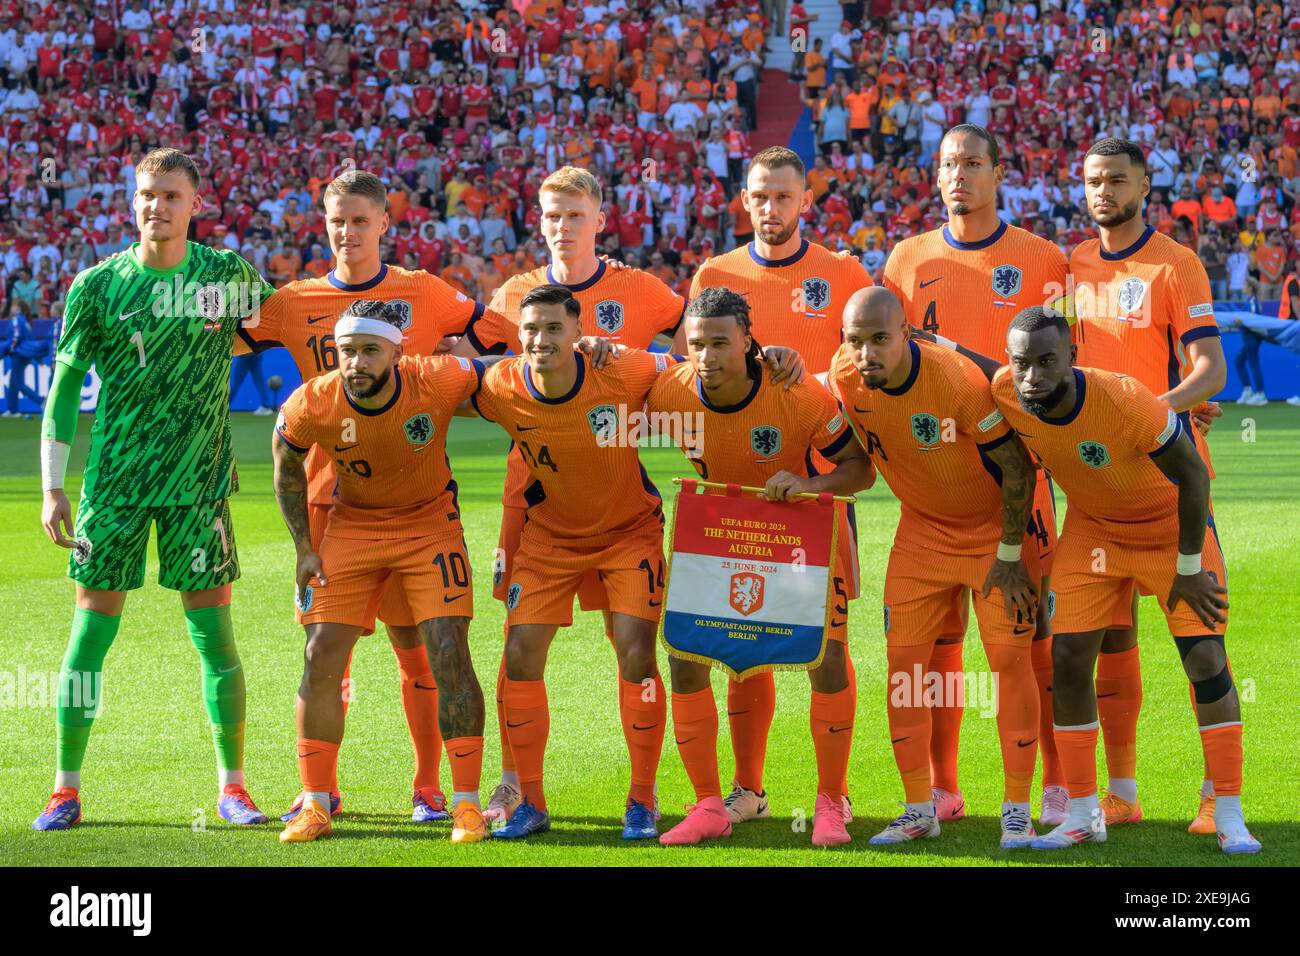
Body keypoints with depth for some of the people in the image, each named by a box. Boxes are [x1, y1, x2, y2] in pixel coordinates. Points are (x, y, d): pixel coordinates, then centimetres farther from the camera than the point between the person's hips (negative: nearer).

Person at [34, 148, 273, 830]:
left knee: (213, 635, 0)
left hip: (200, 482, 0)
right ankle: (66, 790, 10)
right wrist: (52, 487, -3)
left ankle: (232, 786, 11)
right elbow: (64, 387, 2)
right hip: (113, 481, 0)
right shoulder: (96, 285, -1)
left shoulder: (228, 275, 1)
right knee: (90, 633, 1)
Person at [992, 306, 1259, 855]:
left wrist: (1188, 569, -17)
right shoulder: (1006, 394, -23)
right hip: (1092, 527, 4)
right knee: (1068, 657, -3)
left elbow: (1191, 475, -24)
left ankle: (1229, 817, -1)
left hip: (1171, 524, -4)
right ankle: (1083, 815, 10)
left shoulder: (1127, 401, -36)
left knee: (1205, 657, -10)